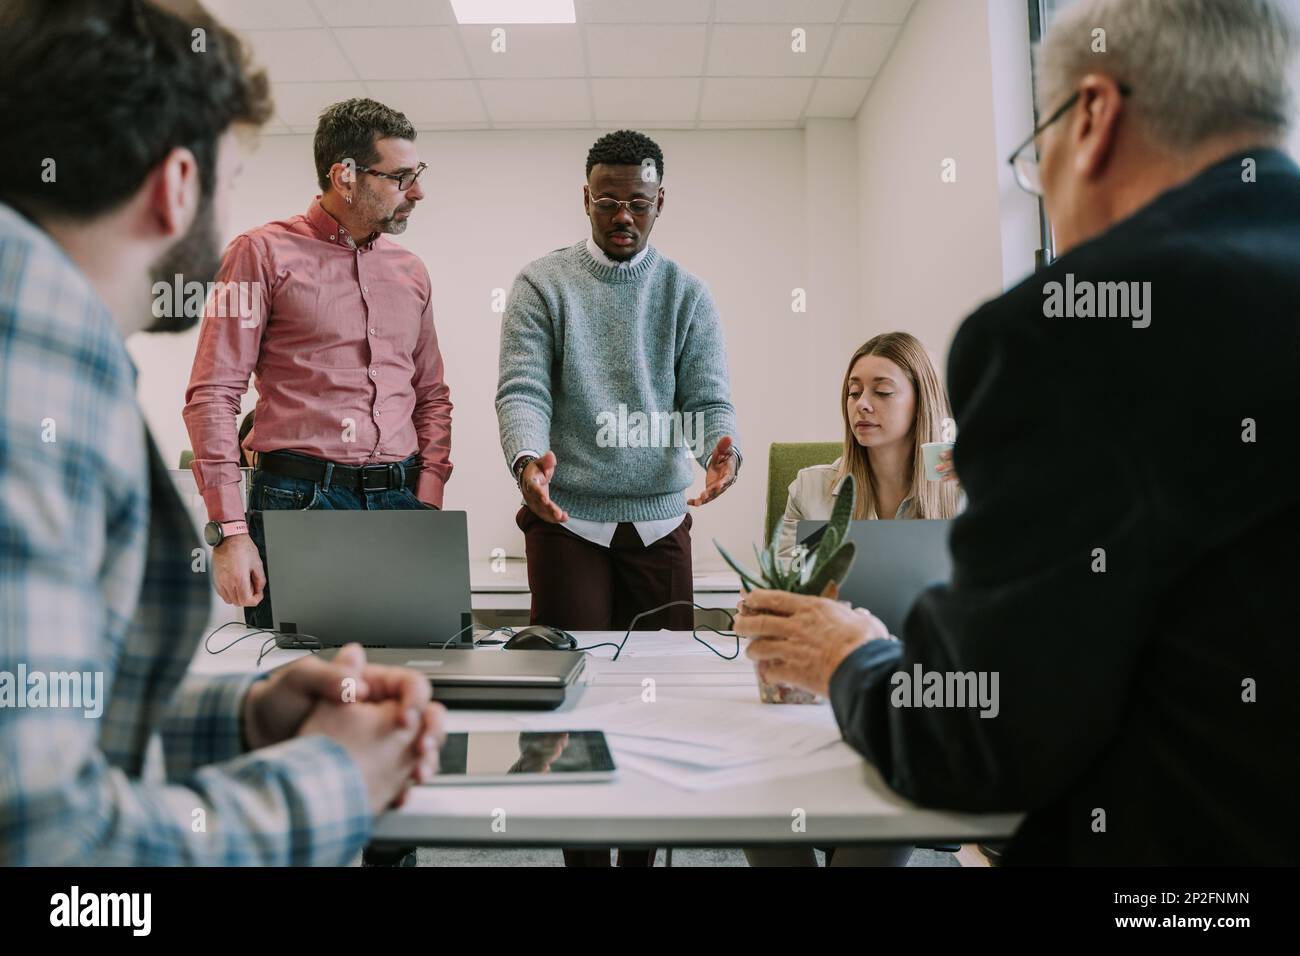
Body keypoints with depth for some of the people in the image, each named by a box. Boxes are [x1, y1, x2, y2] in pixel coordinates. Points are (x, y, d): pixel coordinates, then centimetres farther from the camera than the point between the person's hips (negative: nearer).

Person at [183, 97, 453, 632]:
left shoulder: (410, 271, 15)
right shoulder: (265, 253, 0)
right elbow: (212, 396, -4)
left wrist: (427, 505, 5)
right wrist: (229, 531, -12)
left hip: (399, 504, 5)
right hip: (299, 501, -4)